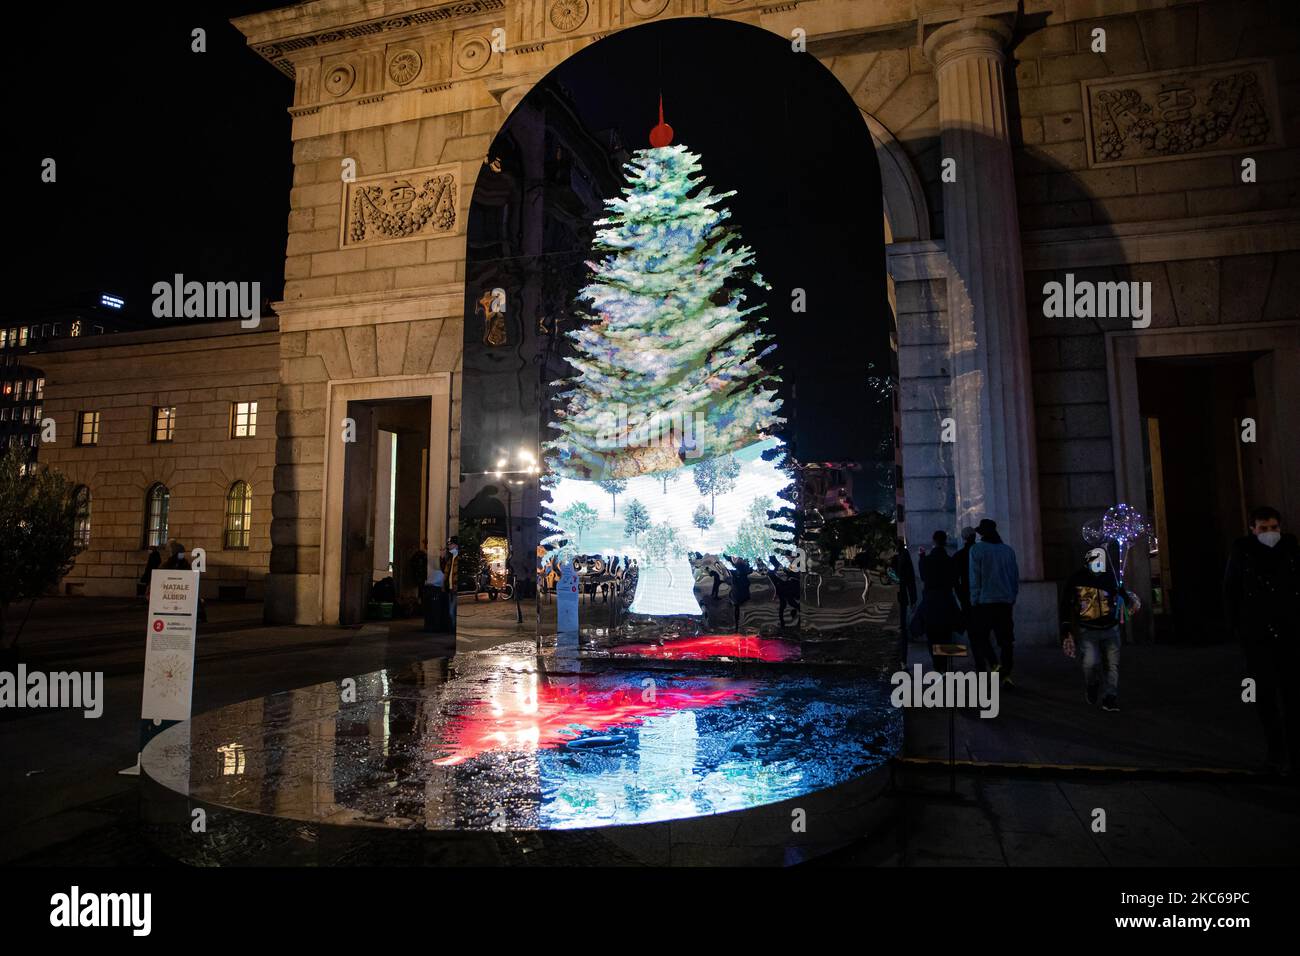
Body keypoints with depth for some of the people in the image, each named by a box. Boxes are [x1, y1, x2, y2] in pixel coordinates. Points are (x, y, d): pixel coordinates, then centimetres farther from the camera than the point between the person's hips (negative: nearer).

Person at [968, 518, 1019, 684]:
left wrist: (974, 601, -3)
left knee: (979, 636, 6)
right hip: (1006, 602, 4)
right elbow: (1016, 577, 11)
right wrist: (1012, 597, 19)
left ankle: (995, 665, -13)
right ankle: (1006, 675, 4)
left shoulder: (977, 549, -5)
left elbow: (974, 578, -8)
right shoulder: (1008, 550, 8)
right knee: (1006, 638, 7)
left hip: (984, 601, -4)